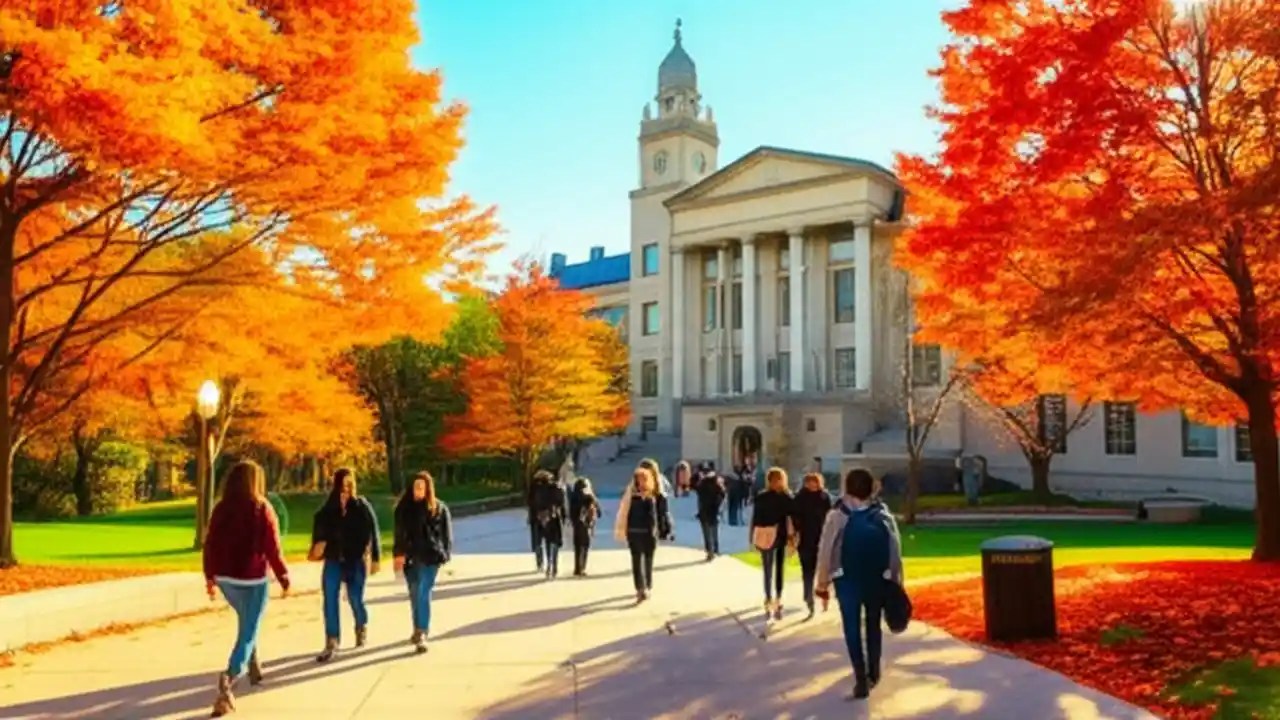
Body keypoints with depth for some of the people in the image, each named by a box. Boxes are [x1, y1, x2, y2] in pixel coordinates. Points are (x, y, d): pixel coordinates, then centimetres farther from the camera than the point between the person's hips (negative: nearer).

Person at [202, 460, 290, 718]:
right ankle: (228, 680, -19)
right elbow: (272, 548, -11)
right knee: (248, 632, -2)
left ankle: (253, 666, 35)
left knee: (247, 623, 28)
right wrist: (283, 577, 0)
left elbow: (210, 544, 6)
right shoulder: (262, 508, -11)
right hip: (251, 579, -6)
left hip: (225, 578, 6)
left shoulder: (221, 508, 3)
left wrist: (210, 576, 17)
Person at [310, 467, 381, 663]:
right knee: (330, 600, -5)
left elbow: (373, 532, -4)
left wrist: (375, 559, -5)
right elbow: (319, 530, 6)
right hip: (333, 560, 2)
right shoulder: (327, 509, 1)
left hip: (356, 561, -2)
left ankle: (362, 629, 36)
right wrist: (318, 545, -15)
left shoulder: (362, 506, -5)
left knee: (355, 600, 5)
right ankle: (331, 644, 1)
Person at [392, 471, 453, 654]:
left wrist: (444, 556, -6)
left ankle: (422, 634, -12)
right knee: (415, 595, 15)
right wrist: (398, 554, 1)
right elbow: (399, 533, 9)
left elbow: (446, 534, 0)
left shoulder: (439, 508, -2)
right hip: (410, 557, 4)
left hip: (430, 557, -4)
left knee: (423, 594, -12)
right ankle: (420, 630, 32)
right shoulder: (404, 507, 6)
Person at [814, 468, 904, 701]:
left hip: (847, 581, -2)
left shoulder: (837, 516, -10)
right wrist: (896, 582, 7)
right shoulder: (884, 515, -4)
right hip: (877, 580, 2)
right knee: (873, 625, 19)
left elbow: (825, 551, -9)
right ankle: (873, 673, 28)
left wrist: (822, 584, -1)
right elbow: (895, 551, -2)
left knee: (852, 628, 4)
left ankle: (861, 679, -3)